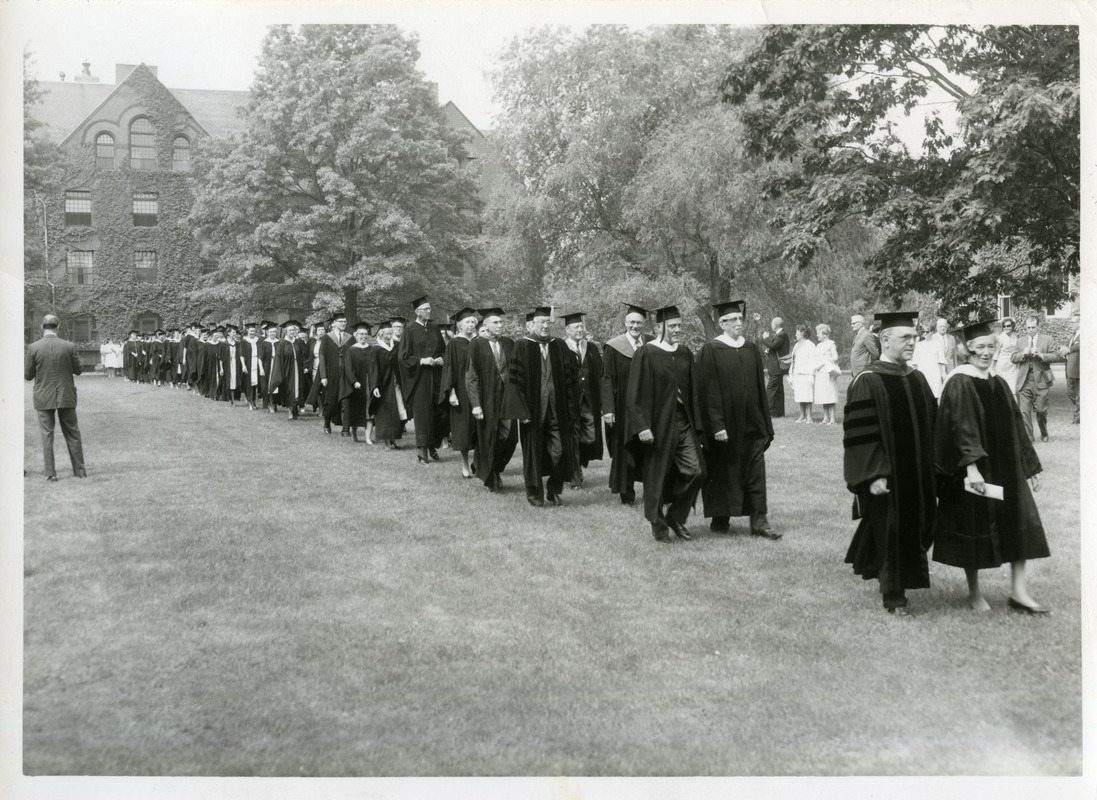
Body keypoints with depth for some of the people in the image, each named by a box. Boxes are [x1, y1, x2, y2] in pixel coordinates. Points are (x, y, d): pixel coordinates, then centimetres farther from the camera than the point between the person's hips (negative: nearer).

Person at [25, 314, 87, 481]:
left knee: (47, 436, 5)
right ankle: (79, 470, 15)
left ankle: (50, 473, 4)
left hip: (44, 398, -1)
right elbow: (78, 370, 2)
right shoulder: (69, 346, -7)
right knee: (72, 434, 11)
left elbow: (28, 375, -2)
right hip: (66, 397, 1)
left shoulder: (33, 348, -8)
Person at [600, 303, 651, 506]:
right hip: (623, 407, -2)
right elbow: (607, 380, -6)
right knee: (625, 450, 4)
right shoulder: (613, 347, -3)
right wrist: (608, 409, -13)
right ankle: (626, 494, 14)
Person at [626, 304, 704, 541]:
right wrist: (642, 426, -18)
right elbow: (637, 394, -11)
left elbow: (691, 390, 14)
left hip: (683, 422, 5)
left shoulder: (685, 353, 10)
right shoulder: (646, 354, -8)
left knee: (695, 471, -3)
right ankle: (659, 526, 18)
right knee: (657, 477, 2)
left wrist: (695, 423, 10)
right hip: (658, 424, -5)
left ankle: (675, 516, 16)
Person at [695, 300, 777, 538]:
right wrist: (717, 426, -17)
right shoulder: (711, 351, -7)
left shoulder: (751, 350, 9)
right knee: (722, 474, 6)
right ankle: (719, 519, 20)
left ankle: (759, 522, 4)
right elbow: (708, 391, -11)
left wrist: (766, 425, 9)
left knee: (756, 473, 1)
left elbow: (760, 389, 12)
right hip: (724, 426, -5)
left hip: (751, 425, 5)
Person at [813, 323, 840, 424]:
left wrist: (823, 362, -15)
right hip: (819, 373, 7)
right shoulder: (818, 345, 19)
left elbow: (835, 358, -11)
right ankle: (825, 418, 8)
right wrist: (815, 366, 8)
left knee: (830, 395, -8)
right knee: (823, 396, 5)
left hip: (828, 372, -7)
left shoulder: (831, 344, -3)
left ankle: (832, 418, -6)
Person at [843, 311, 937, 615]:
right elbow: (860, 434, -17)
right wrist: (874, 475, -21)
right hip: (885, 477, -7)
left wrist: (931, 469, 11)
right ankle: (894, 597, 13)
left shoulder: (917, 379, 9)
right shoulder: (867, 382, -13)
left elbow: (931, 425, 15)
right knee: (890, 532, 0)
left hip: (917, 476, 7)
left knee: (916, 529, 14)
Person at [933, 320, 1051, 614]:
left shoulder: (999, 384, 11)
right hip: (973, 471, -7)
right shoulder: (959, 384, -11)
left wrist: (1030, 466, 14)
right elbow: (962, 429, -21)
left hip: (1005, 470, 7)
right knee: (973, 529, 2)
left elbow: (1015, 428, 15)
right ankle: (974, 592, 17)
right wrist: (971, 467, -32)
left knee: (1020, 524, 1)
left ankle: (1018, 591, 7)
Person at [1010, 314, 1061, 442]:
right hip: (1024, 381, 2)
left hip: (1041, 380, -2)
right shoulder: (1020, 341, 14)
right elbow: (1013, 358, 8)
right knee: (1024, 411, -5)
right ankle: (1027, 436, 1)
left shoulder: (1047, 339, 6)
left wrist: (1041, 355, -16)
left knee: (1041, 410, 2)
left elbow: (1057, 356, -2)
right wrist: (1023, 354, -11)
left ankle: (1044, 433, 25)